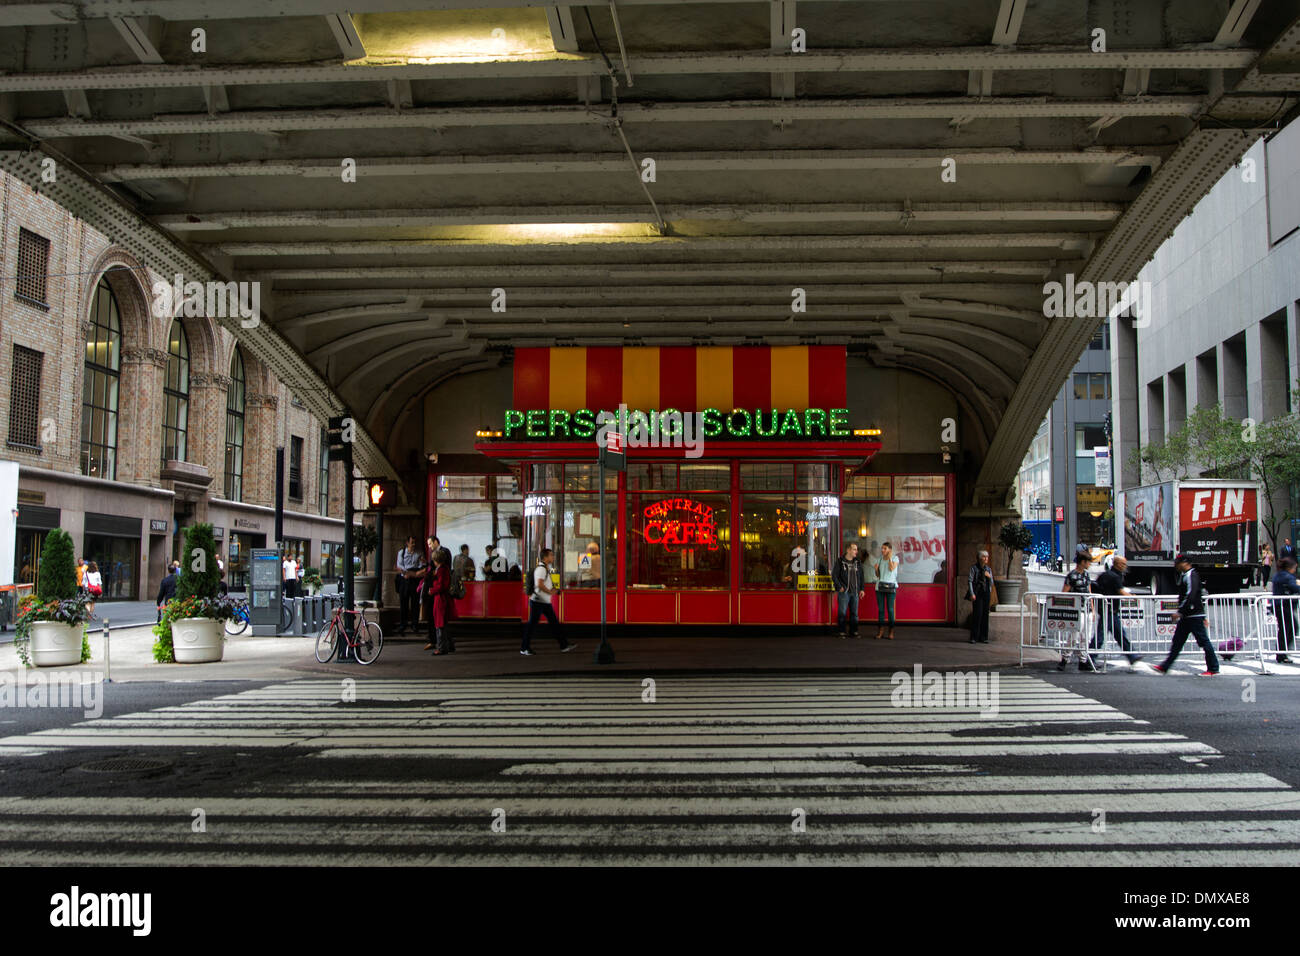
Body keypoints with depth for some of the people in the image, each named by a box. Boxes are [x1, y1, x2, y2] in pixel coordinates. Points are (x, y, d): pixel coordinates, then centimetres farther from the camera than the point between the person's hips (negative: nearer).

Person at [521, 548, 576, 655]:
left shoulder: (546, 568, 15)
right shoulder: (541, 568, -17)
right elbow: (540, 584, -26)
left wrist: (553, 589, 10)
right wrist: (550, 592, -15)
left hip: (546, 602, 10)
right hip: (538, 601, -10)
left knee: (554, 622, 9)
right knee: (532, 624, -1)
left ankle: (564, 645, 12)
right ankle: (524, 648, 6)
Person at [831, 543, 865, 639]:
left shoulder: (857, 563, 13)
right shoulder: (840, 562, -2)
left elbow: (861, 576, 18)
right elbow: (834, 576, -4)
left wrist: (862, 589, 11)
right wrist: (839, 587, -11)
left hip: (855, 592, 5)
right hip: (844, 591, -5)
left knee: (854, 613, 7)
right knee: (842, 613, -4)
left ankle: (853, 631, 15)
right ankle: (842, 632, 2)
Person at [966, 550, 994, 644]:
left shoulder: (988, 569, 13)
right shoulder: (974, 568, -1)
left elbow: (991, 583, 16)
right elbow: (970, 581, -5)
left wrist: (989, 577, -5)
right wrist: (972, 594, -13)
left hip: (986, 594, 5)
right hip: (977, 594, -5)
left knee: (985, 614, 3)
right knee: (977, 614, -10)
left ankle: (983, 637, 9)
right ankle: (974, 637, -6)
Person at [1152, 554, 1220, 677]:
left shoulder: (1191, 576, -15)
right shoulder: (1184, 575, 17)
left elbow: (1191, 596, -25)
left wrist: (1179, 611, -25)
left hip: (1194, 616, -11)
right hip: (1186, 616, 11)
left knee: (1203, 641, -4)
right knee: (1177, 641, 10)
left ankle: (1213, 669, 3)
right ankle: (1164, 667, 12)